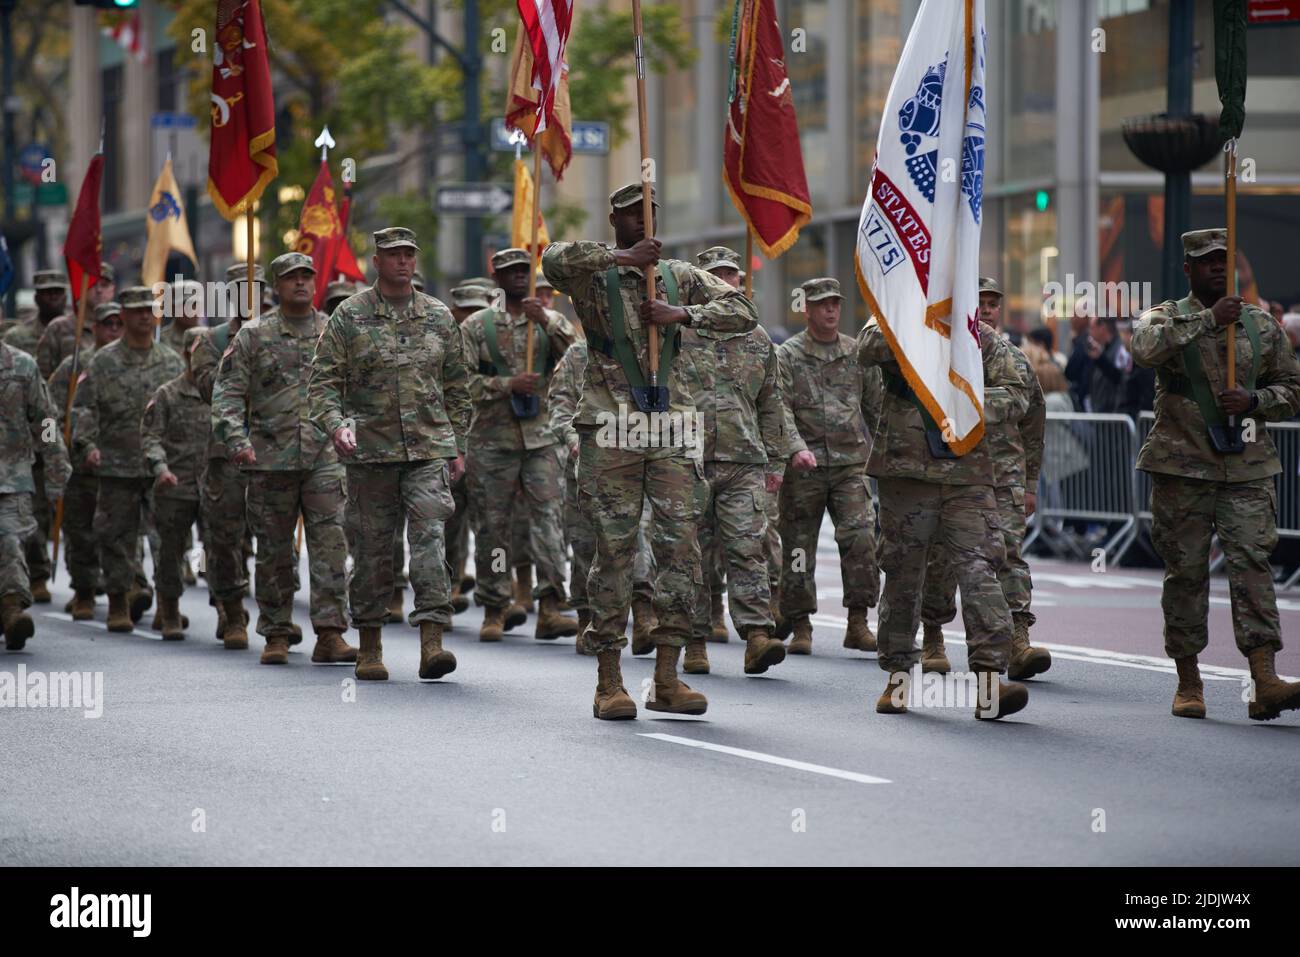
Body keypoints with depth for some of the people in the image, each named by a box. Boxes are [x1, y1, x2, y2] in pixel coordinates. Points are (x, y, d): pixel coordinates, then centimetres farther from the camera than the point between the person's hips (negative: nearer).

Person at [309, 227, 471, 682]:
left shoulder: (439, 317, 10)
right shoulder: (349, 317, 3)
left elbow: (456, 387, 16)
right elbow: (323, 381, 0)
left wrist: (457, 446, 13)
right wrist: (336, 424, -17)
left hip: (430, 449, 1)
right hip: (370, 452, -1)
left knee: (429, 536, -14)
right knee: (372, 548, 5)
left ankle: (432, 642, -21)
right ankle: (369, 647, 16)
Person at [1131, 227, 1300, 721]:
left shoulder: (1260, 324, 12)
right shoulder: (1167, 318, 4)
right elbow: (1147, 348, -20)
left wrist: (1254, 400, -4)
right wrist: (1209, 320, -23)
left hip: (1246, 467, 1)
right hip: (1181, 466, -1)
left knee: (1252, 563, -11)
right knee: (1185, 571, 2)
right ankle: (1188, 683, 13)